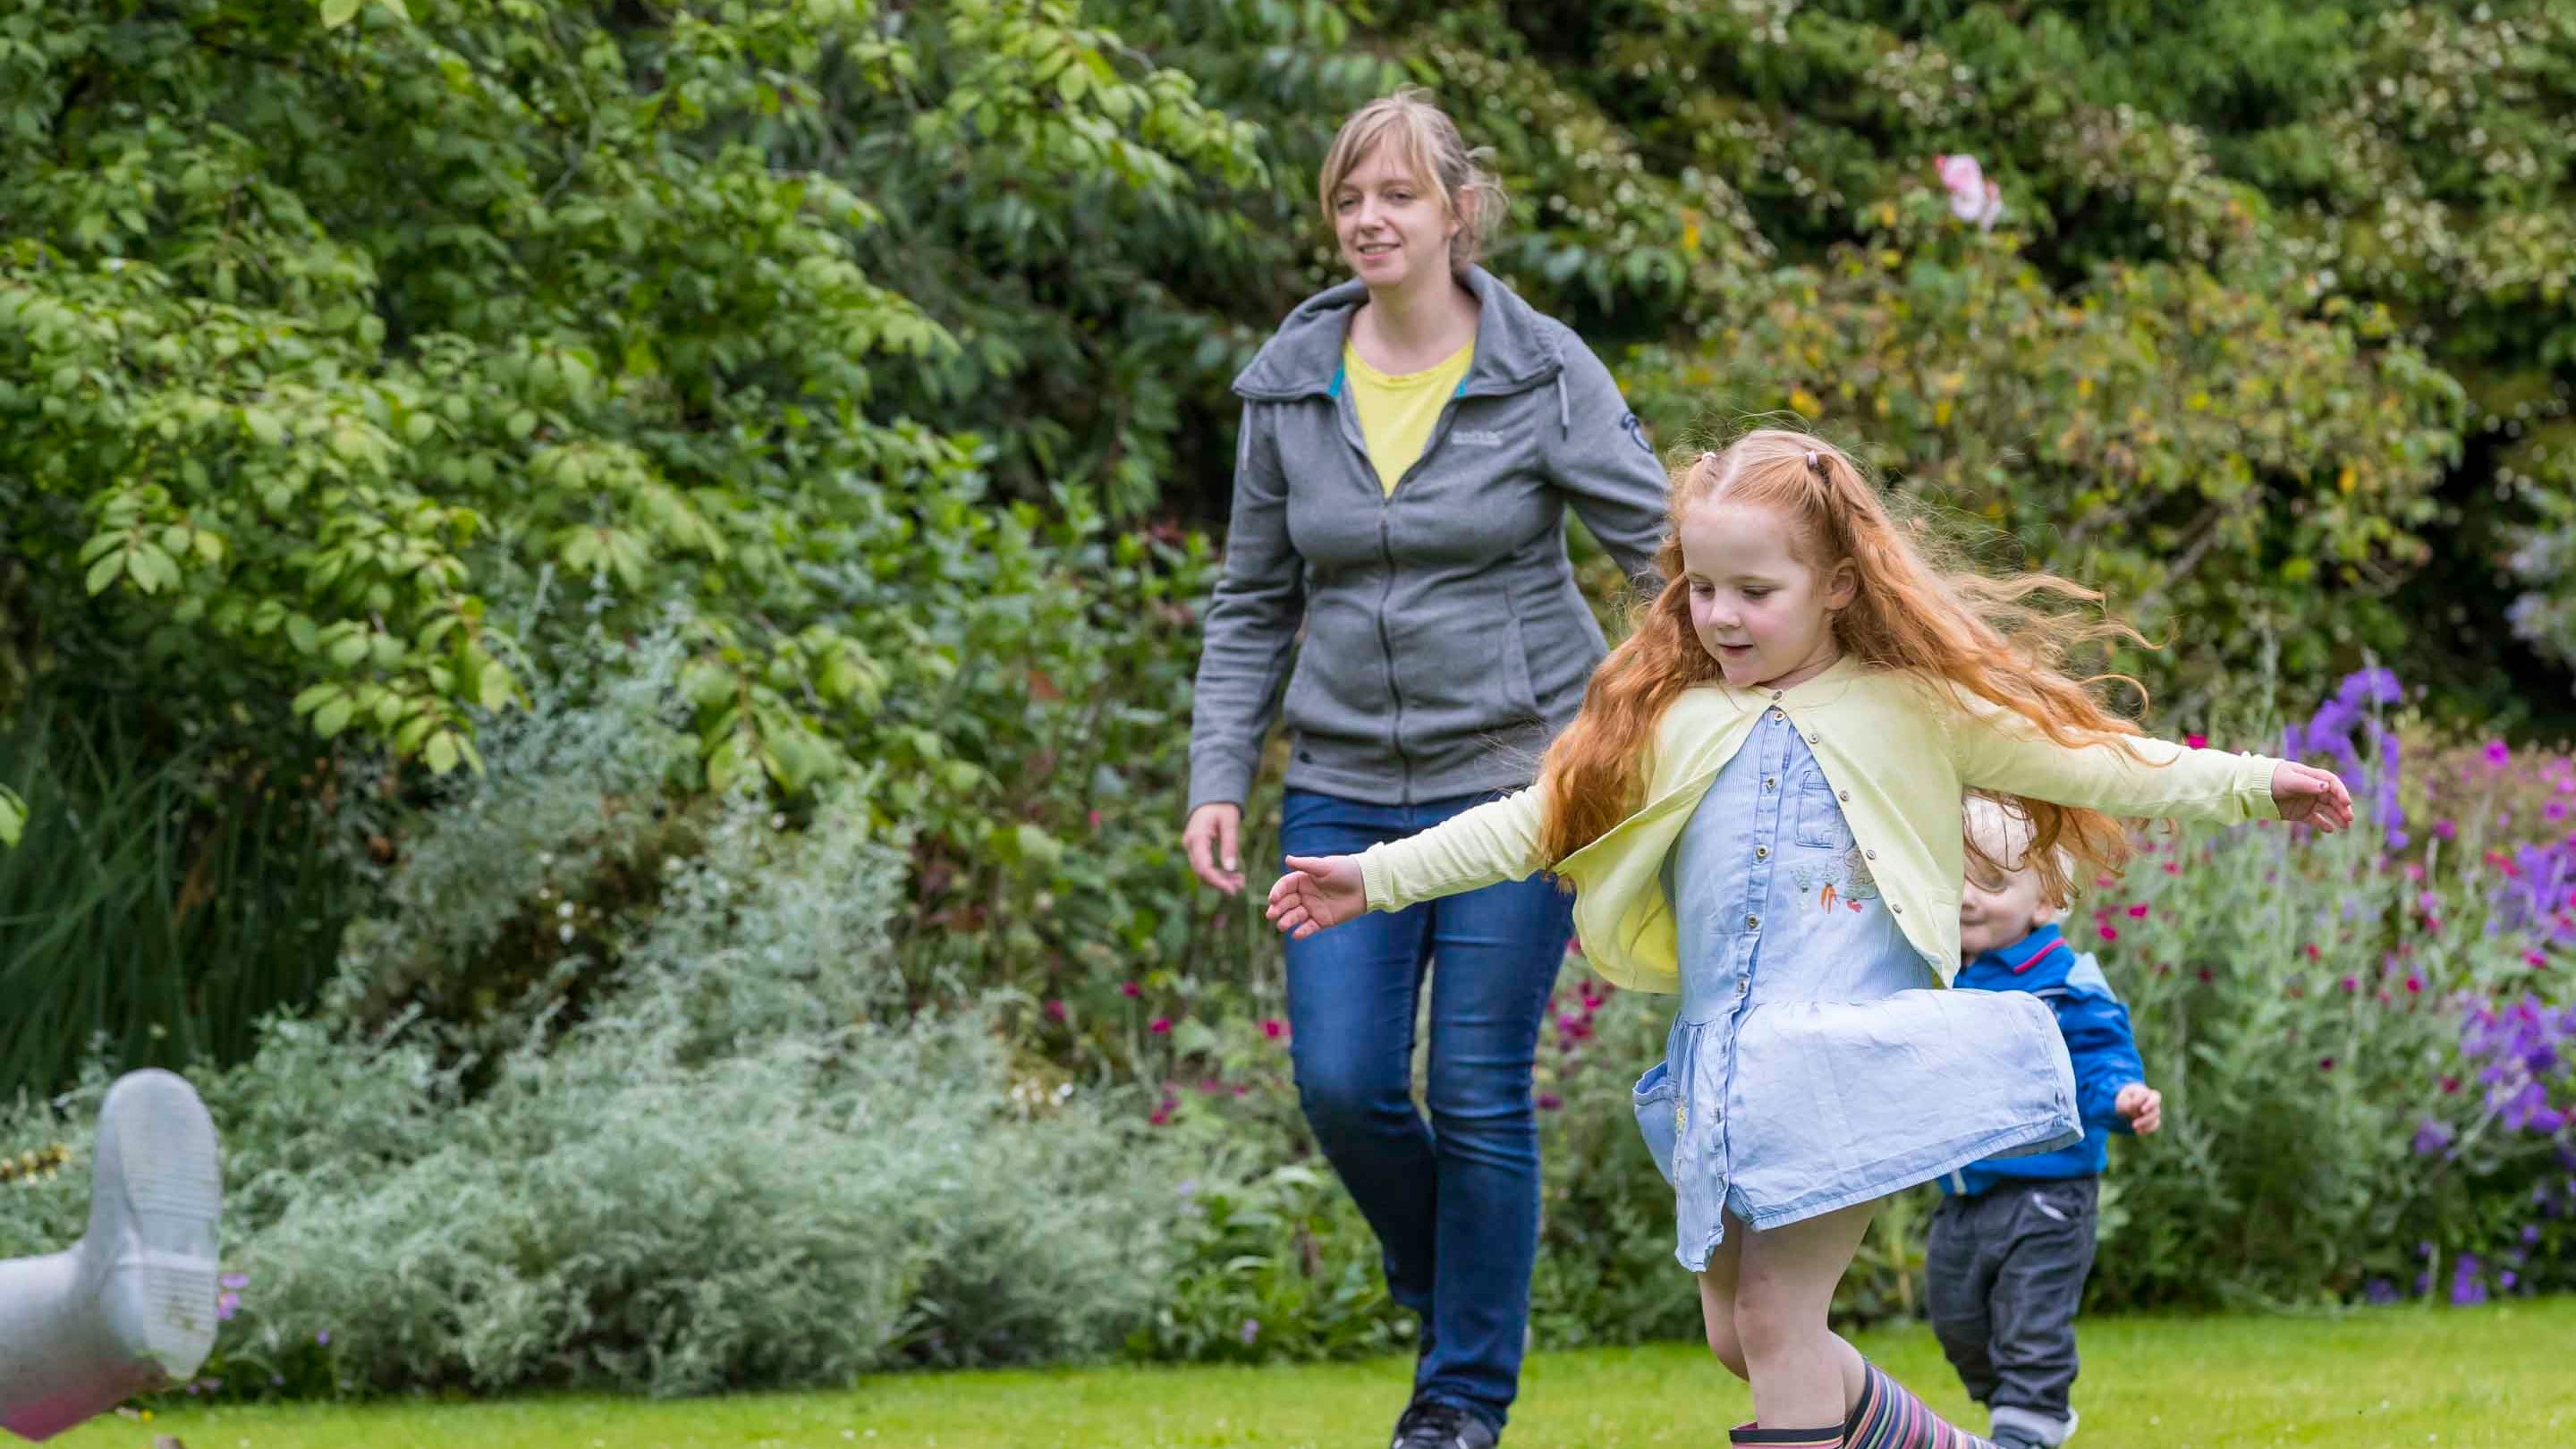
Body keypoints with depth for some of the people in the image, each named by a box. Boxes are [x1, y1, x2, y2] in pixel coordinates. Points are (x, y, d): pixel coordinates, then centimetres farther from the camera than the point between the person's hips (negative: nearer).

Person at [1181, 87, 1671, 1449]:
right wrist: (1218, 780, 4)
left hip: (1513, 781, -3)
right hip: (1345, 788, 3)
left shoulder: (1544, 371, -5)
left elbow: (1664, 544, -7)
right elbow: (1252, 606, 12)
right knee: (1341, 1083, -6)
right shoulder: (1289, 386, 5)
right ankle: (1448, 1287, 24)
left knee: (1478, 1092, -4)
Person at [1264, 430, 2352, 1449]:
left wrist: (2252, 784, 2)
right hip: (1723, 1064, 5)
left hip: (1851, 1055, -5)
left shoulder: (1916, 709, 2)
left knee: (1775, 1320, -12)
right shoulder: (1667, 724, 10)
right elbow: (1538, 822, 15)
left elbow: (2087, 761, 5)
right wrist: (1377, 876, 12)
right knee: (1736, 1334, 11)